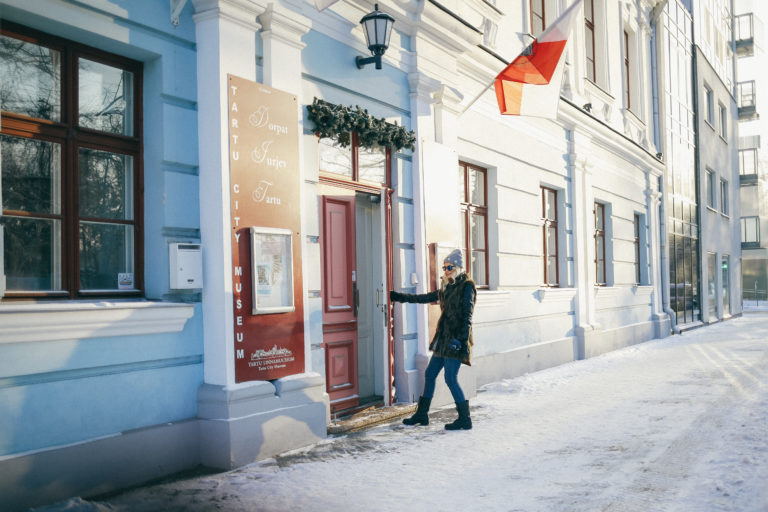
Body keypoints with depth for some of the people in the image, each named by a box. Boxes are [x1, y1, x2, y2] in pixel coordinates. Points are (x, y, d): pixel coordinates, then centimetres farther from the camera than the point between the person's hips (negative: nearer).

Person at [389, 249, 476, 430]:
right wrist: (400, 297, 27)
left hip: (455, 340, -9)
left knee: (451, 379, -8)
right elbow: (426, 298, 25)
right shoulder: (447, 287, 16)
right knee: (430, 374, 12)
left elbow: (467, 316, -15)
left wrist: (461, 340, -23)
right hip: (443, 339, 9)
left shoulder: (466, 287, -8)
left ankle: (465, 419, 3)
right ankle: (422, 415, 22)